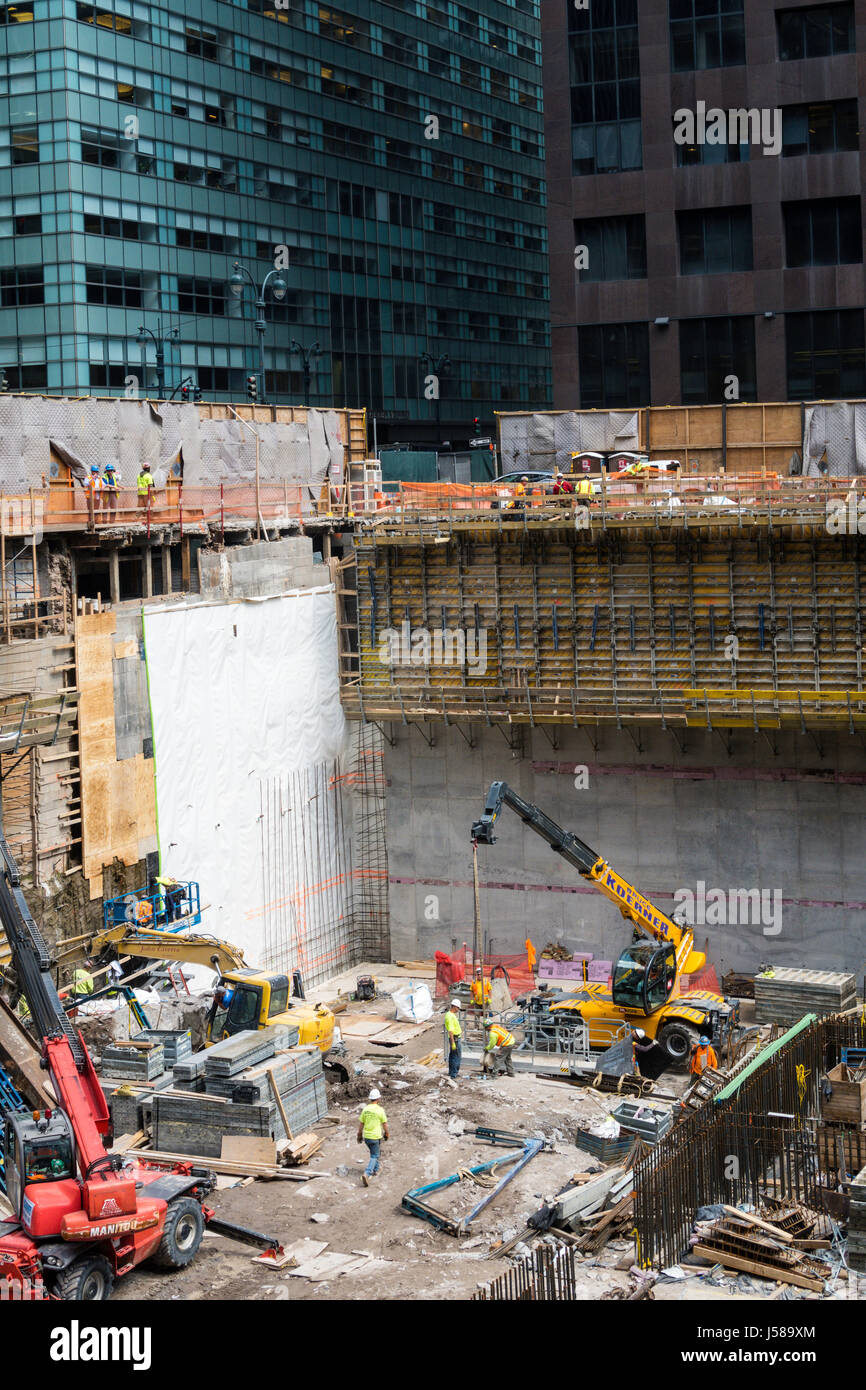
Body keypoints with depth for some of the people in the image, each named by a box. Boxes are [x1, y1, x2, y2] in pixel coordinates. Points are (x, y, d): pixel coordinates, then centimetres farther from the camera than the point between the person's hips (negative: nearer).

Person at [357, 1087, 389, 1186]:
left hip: (366, 1136, 5)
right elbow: (385, 1124, -7)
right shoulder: (380, 1110, -15)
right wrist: (387, 1134, 11)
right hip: (375, 1137, -5)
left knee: (374, 1153, 27)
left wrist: (359, 1135, 15)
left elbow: (361, 1123, 3)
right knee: (374, 1156, 2)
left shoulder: (365, 1109, -2)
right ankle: (366, 1174, -14)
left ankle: (375, 1170, 39)